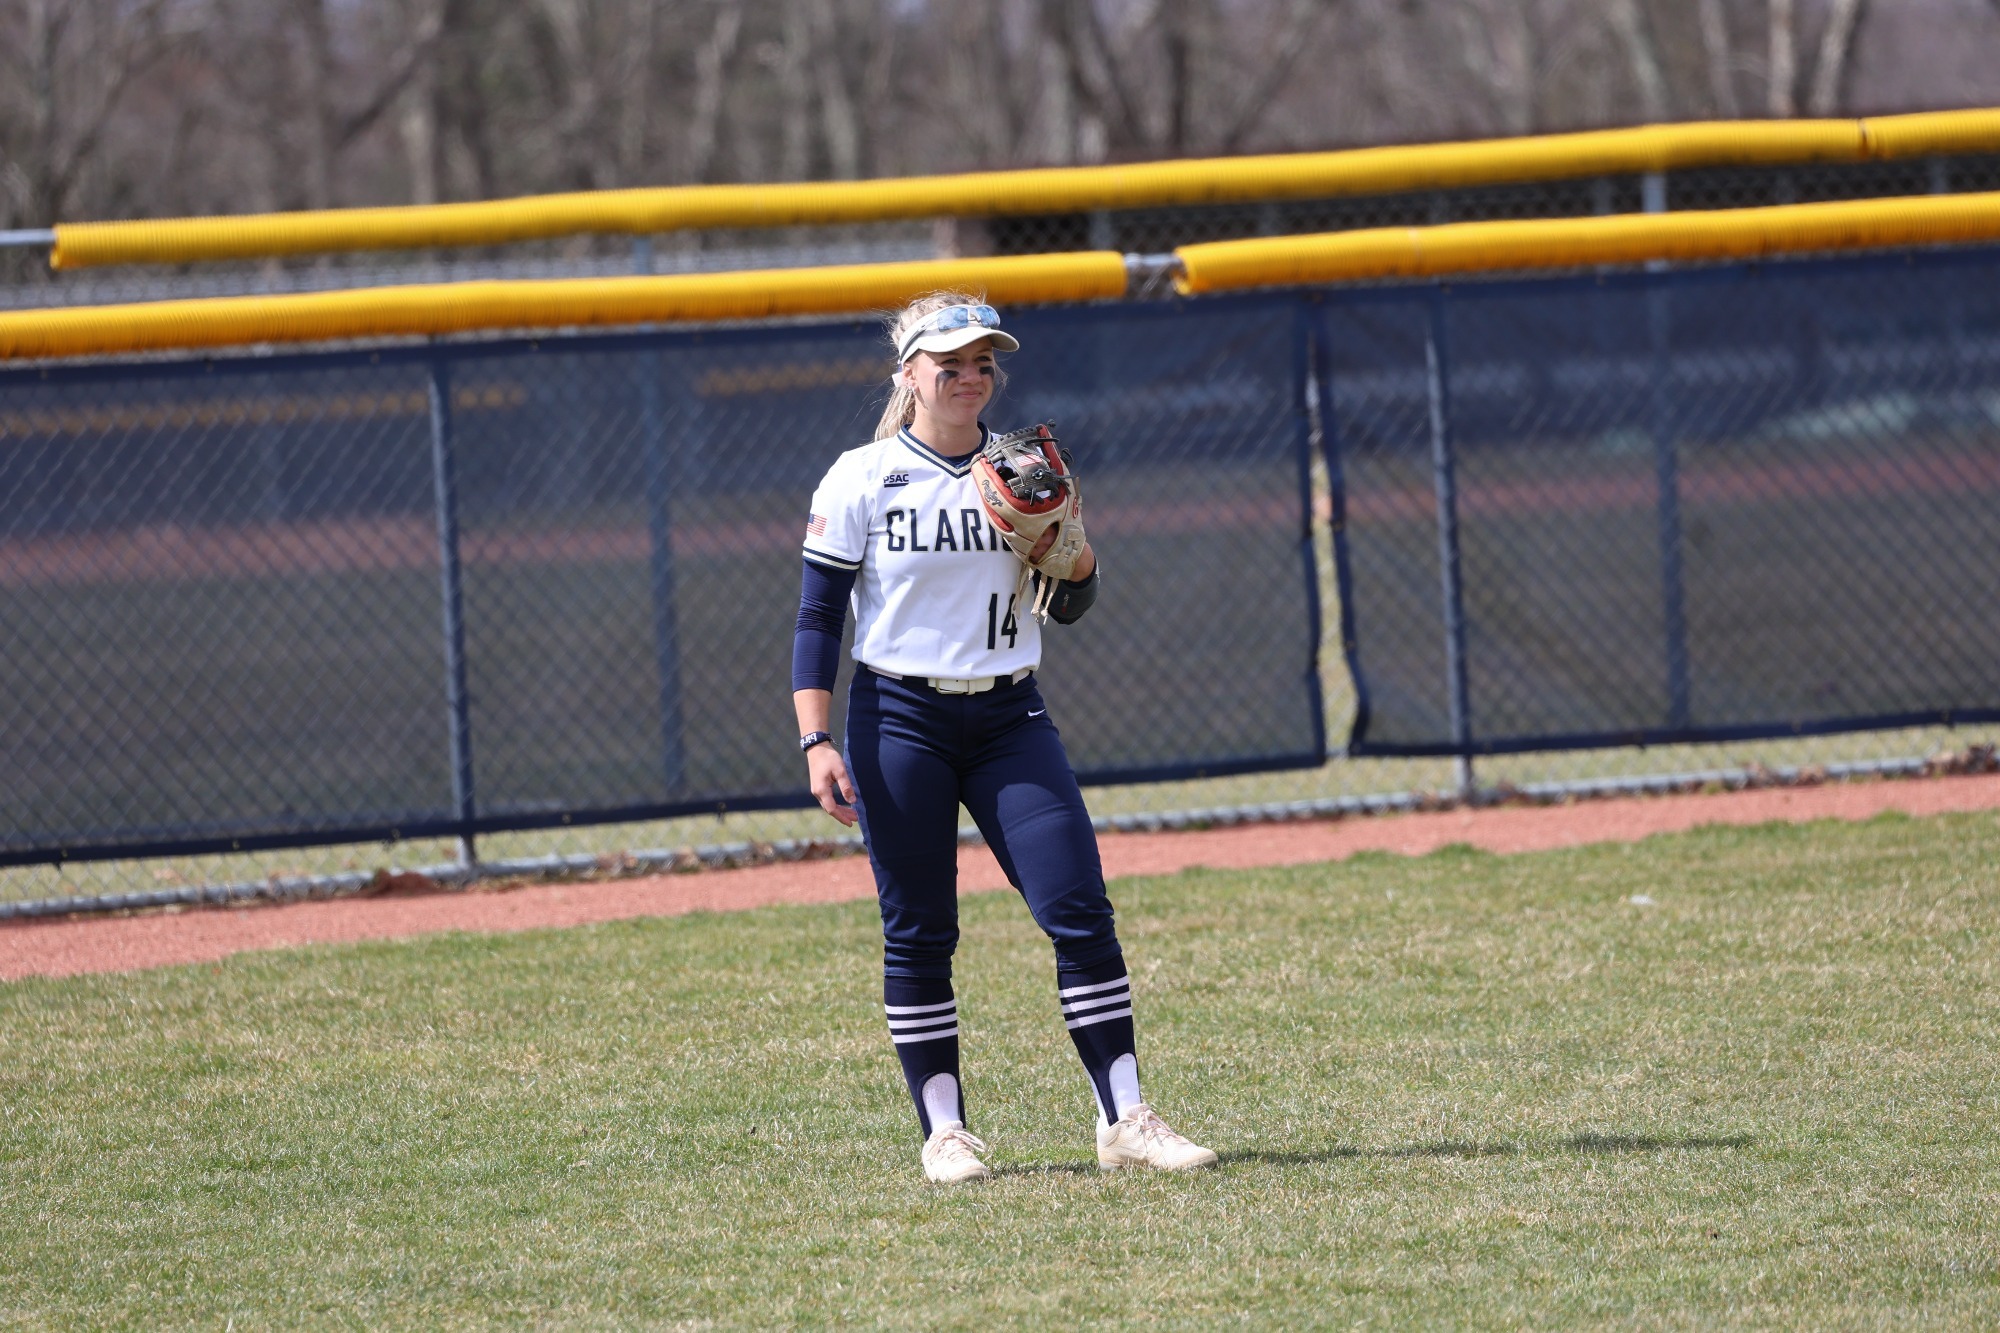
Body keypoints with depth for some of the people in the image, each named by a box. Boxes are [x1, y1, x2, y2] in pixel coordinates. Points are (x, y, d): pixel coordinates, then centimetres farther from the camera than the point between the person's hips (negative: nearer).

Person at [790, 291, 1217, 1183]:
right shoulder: (861, 480, -1)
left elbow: (1070, 606, 11)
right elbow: (817, 619, -2)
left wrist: (1067, 539, -9)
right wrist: (817, 742, -11)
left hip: (1008, 718, 3)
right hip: (899, 718, -3)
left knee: (1081, 911, -7)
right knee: (918, 934, -1)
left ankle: (1125, 1120, -5)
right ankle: (943, 1133, 7)